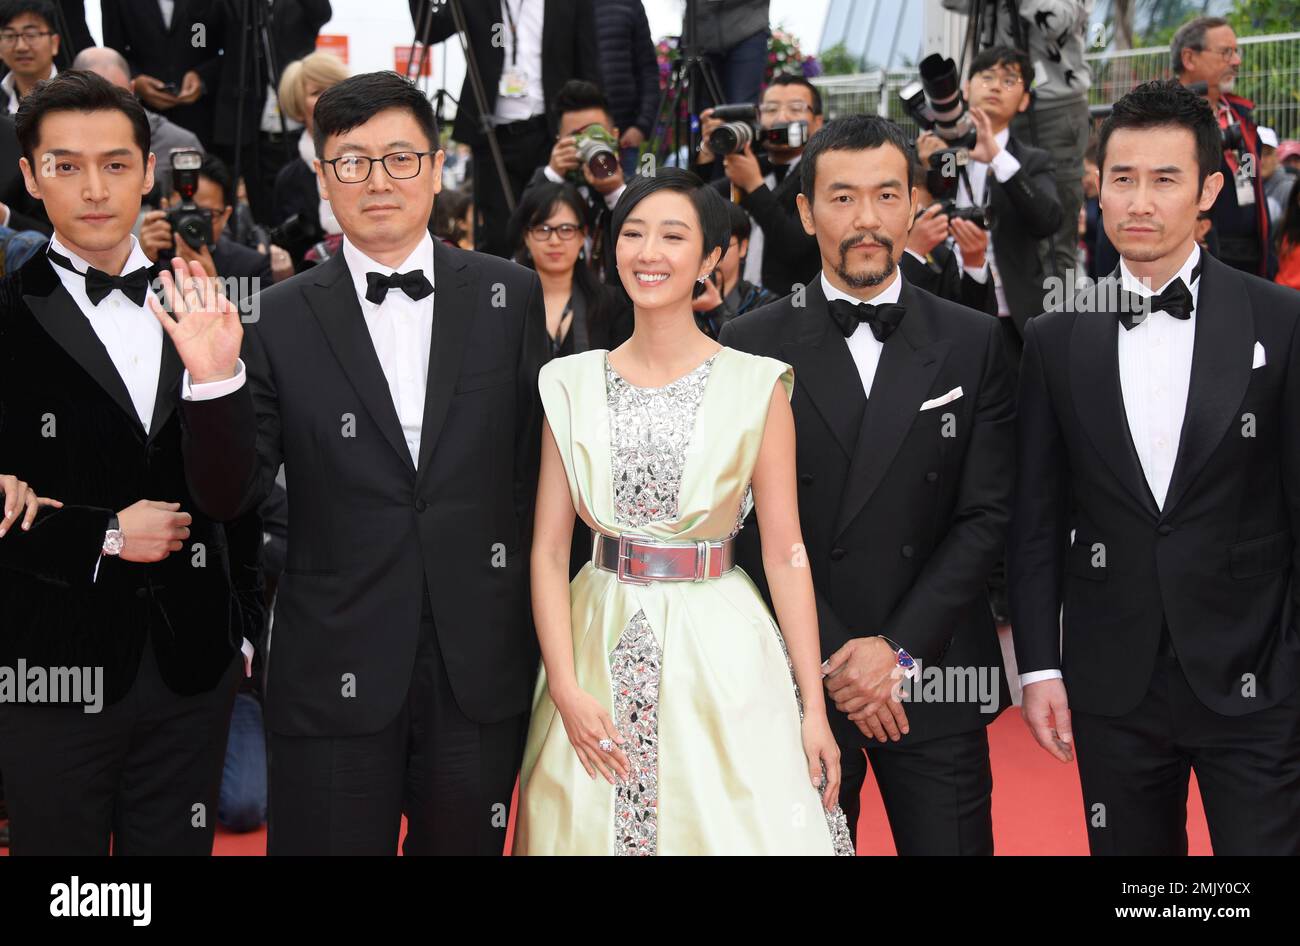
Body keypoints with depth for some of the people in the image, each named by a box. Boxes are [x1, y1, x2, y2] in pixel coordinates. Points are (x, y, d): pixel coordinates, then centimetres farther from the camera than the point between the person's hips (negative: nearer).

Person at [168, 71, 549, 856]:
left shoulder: (510, 297, 2)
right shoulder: (281, 318, -1)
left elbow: (542, 462, 5)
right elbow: (231, 496, -1)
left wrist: (548, 630, 3)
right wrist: (216, 381, -17)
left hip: (481, 665, 1)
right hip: (335, 674, -1)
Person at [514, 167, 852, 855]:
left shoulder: (757, 387, -3)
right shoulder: (571, 385, 3)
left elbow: (785, 554, -3)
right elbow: (549, 549, 2)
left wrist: (813, 708, -6)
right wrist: (565, 690, -8)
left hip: (722, 654, -2)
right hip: (600, 650, 2)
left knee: (732, 824, 1)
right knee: (595, 824, 8)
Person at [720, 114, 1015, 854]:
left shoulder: (974, 344, 4)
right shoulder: (751, 347, 0)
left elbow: (987, 514, -1)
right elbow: (753, 523, -3)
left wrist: (899, 648, -9)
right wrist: (834, 654, -10)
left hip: (936, 679, 1)